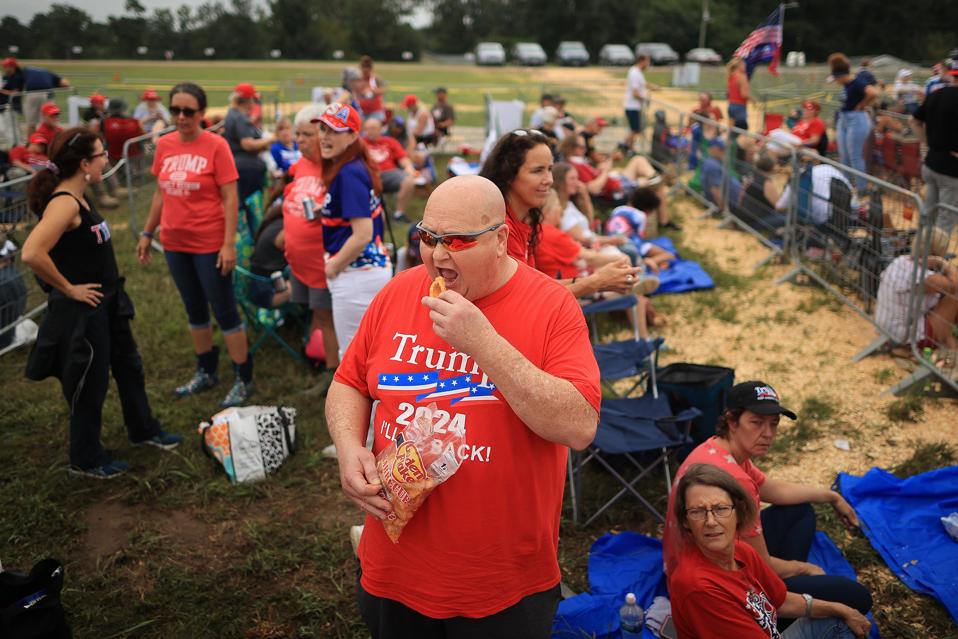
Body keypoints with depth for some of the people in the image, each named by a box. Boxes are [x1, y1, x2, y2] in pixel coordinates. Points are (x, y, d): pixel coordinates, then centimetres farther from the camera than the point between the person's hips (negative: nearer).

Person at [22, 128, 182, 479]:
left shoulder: (78, 197, 5)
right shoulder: (64, 203, -24)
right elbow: (31, 254, -36)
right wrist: (68, 288, -23)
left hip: (108, 303, 10)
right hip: (83, 310, -10)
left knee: (129, 367, 23)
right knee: (91, 385, 6)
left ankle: (143, 429, 43)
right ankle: (86, 460, 24)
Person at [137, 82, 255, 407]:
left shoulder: (216, 146, -12)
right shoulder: (164, 145, 4)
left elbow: (230, 198, -13)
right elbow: (160, 193, 14)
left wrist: (229, 244, -18)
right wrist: (147, 233, 14)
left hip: (210, 244, -6)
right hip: (175, 243, 6)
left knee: (224, 310, 2)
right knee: (194, 308, 17)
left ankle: (243, 379, 14)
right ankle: (206, 371, 33)